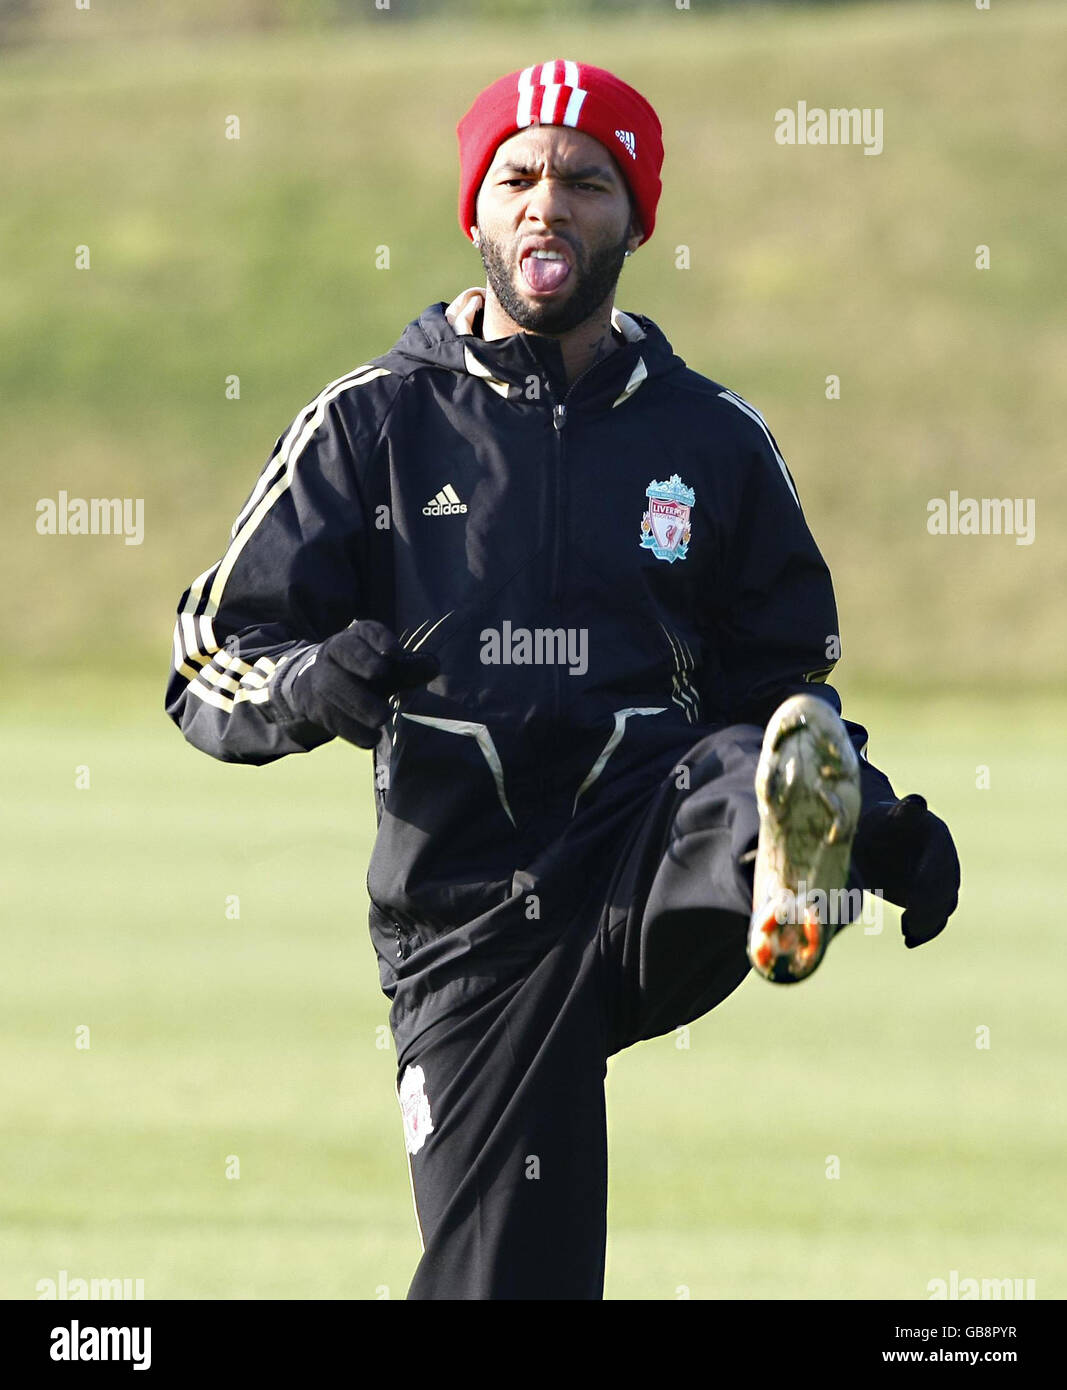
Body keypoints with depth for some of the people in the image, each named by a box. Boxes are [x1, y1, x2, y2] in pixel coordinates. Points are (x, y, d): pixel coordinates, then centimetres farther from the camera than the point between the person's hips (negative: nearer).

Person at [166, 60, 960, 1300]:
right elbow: (208, 672, 7)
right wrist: (309, 685, -18)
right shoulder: (371, 424, 8)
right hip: (467, 914, 0)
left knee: (742, 775, -34)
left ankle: (786, 873, -69)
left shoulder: (714, 442, 13)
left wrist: (885, 830, 1)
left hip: (648, 862, 0)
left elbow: (780, 684, 21)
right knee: (500, 1279, -9)